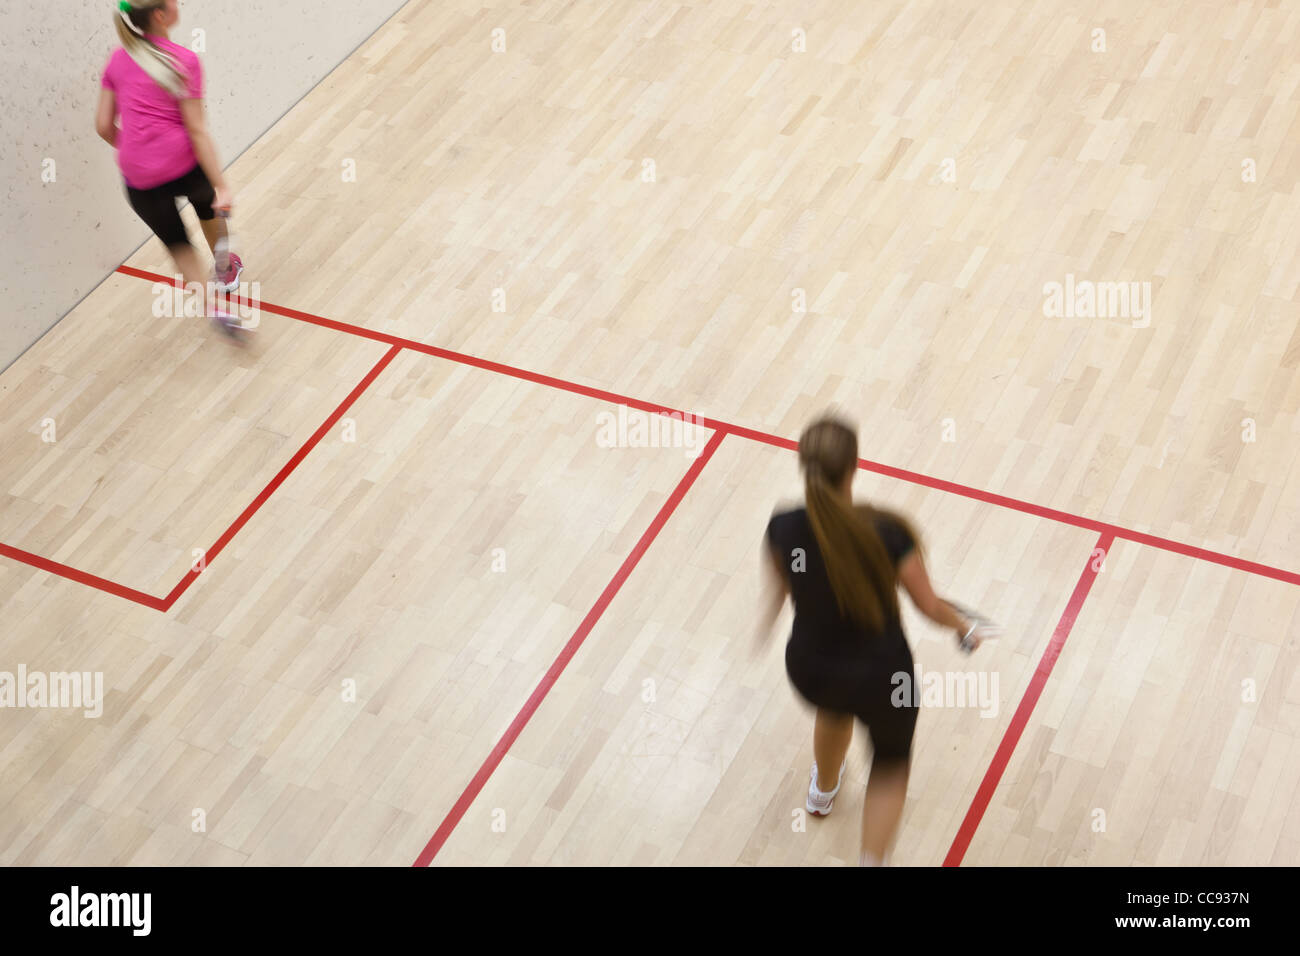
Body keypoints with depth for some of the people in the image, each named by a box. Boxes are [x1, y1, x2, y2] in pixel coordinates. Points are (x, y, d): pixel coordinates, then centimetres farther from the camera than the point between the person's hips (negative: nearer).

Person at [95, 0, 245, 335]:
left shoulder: (118, 60, 4)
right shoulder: (183, 61, -10)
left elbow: (104, 125, 6)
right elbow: (197, 130, -14)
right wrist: (222, 186, -14)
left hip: (138, 178, 3)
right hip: (183, 164, -2)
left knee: (177, 242, 19)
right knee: (207, 204, 32)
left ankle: (209, 305, 4)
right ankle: (225, 270, 52)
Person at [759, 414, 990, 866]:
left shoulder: (783, 529, -20)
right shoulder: (886, 533, -29)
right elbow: (930, 607, -15)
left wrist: (771, 613, 26)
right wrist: (964, 628, 7)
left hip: (810, 671, 3)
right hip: (881, 677, -3)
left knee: (836, 708, 41)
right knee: (890, 765, 29)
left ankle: (824, 788, 70)